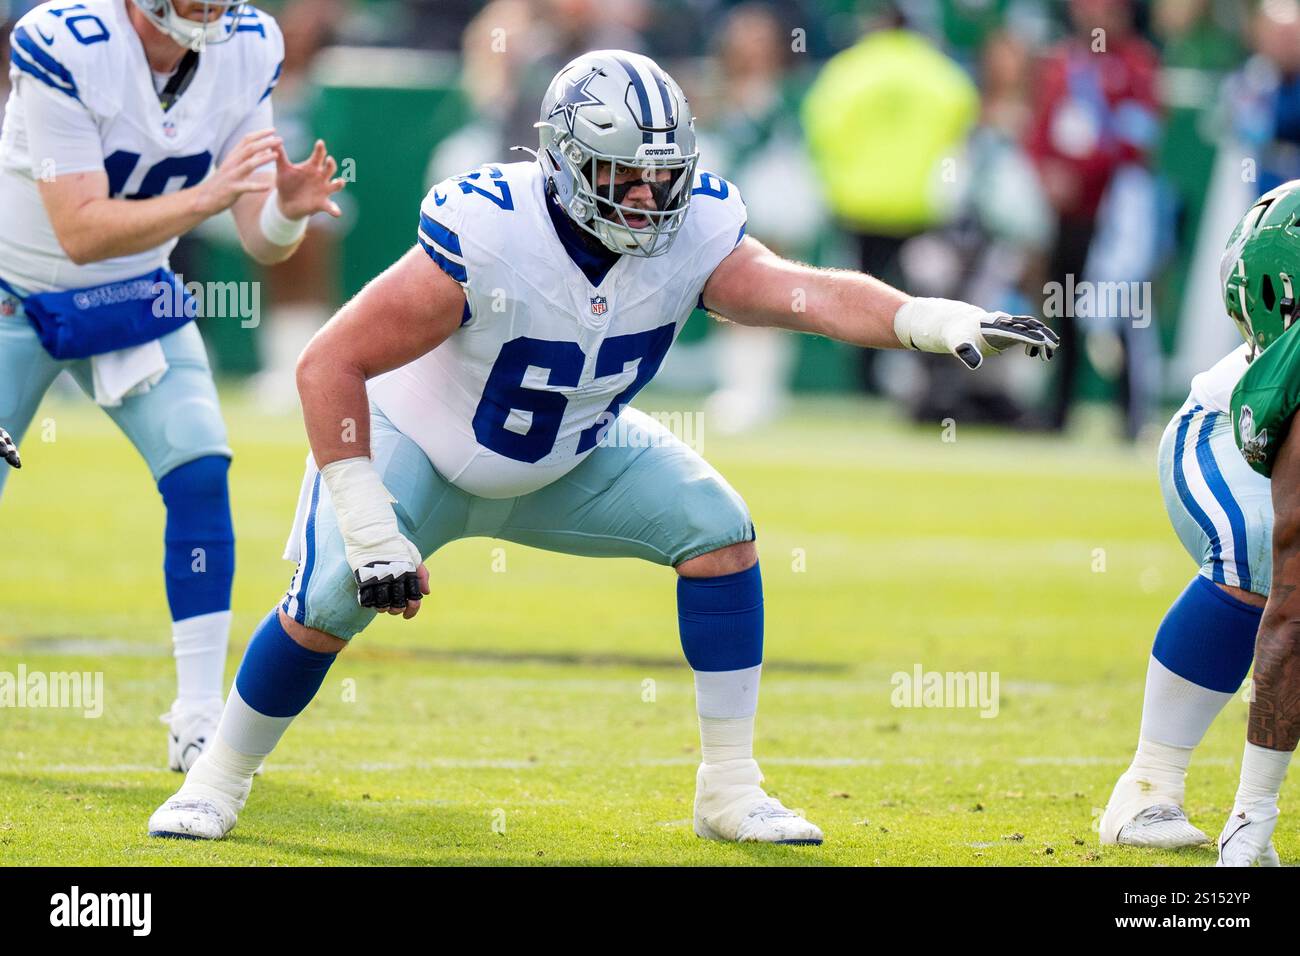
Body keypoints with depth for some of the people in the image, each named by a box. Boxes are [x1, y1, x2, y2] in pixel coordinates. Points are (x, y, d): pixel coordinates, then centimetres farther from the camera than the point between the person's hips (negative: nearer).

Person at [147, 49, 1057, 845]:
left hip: (572, 457, 4)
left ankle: (731, 790, -5)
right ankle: (219, 778, 5)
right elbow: (330, 365, -35)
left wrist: (937, 319, -55)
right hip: (419, 445, -4)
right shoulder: (487, 234, -37)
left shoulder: (690, 231, -23)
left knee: (719, 529, -13)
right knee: (330, 600, -22)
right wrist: (369, 528, -35)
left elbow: (808, 291, -37)